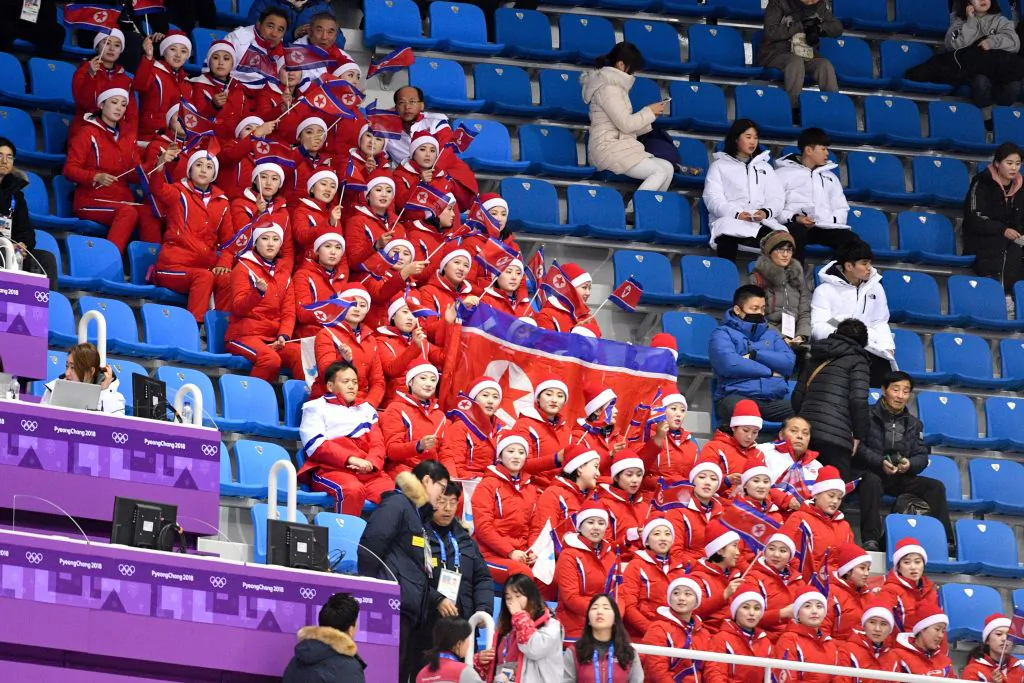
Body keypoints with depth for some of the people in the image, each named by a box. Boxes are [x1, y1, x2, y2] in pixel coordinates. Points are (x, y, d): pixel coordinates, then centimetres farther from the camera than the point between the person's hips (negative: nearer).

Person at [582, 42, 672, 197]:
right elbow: (625, 124, -16)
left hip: (617, 147, 10)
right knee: (661, 171, -19)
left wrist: (649, 114, 8)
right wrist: (649, 112, -3)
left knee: (667, 167, -2)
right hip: (609, 149, -10)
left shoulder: (614, 85, 19)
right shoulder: (608, 88, -11)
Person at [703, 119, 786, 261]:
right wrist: (736, 214, -17)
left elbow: (777, 198, 16)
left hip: (762, 223, 3)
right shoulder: (719, 165, 17)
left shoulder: (765, 167, 29)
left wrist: (766, 212, -9)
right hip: (729, 220, -3)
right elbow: (713, 199, 2)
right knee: (727, 239, -41)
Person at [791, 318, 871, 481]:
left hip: (806, 431, 6)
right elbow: (859, 401, -6)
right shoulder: (857, 361, 6)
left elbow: (797, 398, 25)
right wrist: (859, 434, 3)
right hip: (835, 436, -6)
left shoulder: (817, 359, 25)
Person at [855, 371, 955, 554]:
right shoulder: (868, 415, 2)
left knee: (936, 486, -15)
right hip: (870, 472, -5)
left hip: (900, 477, 5)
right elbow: (859, 447, -10)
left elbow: (922, 456, 10)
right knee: (872, 481, -39)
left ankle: (944, 541, -17)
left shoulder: (914, 424, 18)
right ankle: (870, 539, -42)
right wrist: (880, 462, -25)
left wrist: (909, 464, -14)